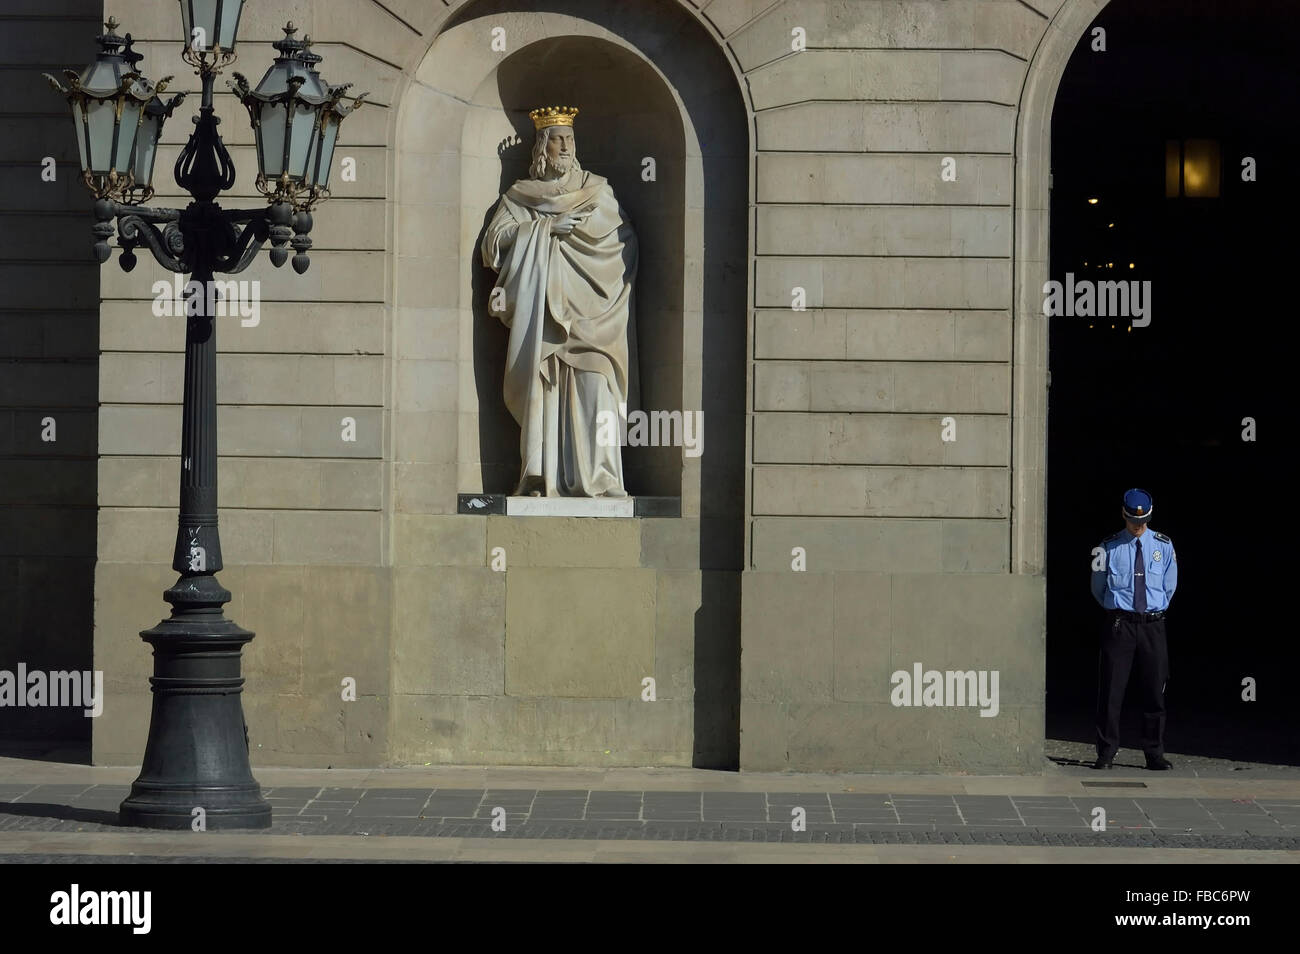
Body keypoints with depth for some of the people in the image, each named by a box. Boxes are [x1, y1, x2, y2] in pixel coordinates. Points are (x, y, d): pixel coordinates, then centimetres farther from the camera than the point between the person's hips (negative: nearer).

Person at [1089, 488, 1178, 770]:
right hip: (1119, 624, -1)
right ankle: (1106, 754, 3)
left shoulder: (1163, 546, 6)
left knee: (1154, 691, 3)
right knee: (1111, 690, -3)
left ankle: (1154, 754, 10)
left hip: (1153, 624, 2)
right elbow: (1099, 588, 11)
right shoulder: (1109, 548, 1)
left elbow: (1169, 587, 13)